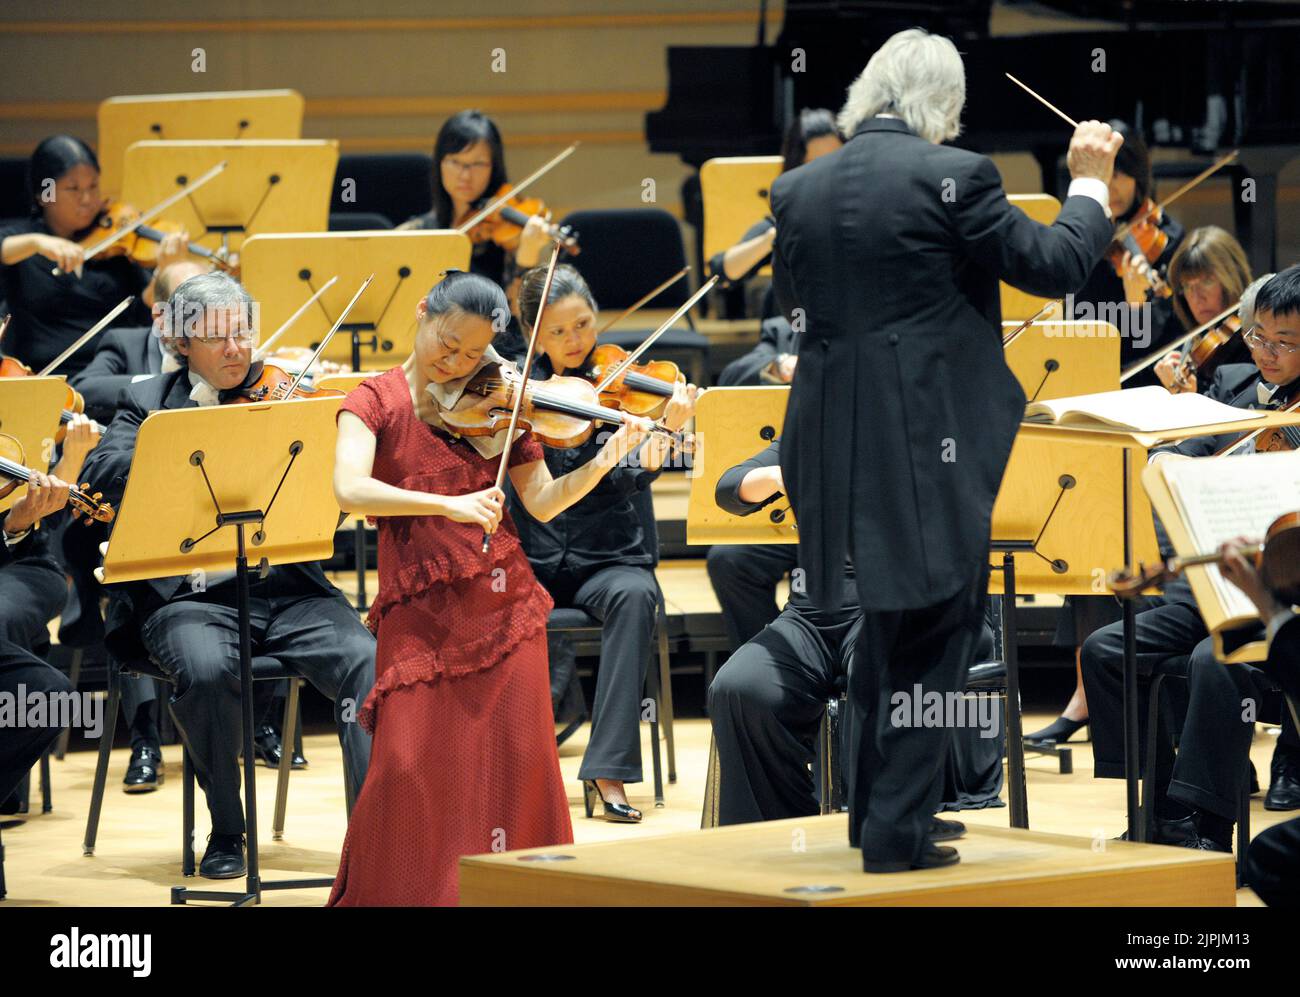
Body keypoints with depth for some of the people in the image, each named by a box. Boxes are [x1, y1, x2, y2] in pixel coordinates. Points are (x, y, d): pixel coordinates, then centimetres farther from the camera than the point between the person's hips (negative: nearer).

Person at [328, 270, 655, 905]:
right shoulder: (375, 402, 0)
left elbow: (542, 502, 1)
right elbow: (350, 490, -17)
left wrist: (603, 462, -17)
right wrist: (448, 504, -28)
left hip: (502, 601, 2)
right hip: (418, 608, -2)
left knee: (518, 755, -4)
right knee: (410, 763, -10)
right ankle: (395, 889, 11)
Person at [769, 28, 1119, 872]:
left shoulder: (799, 189, 4)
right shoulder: (951, 176, -13)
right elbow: (1055, 265, -6)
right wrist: (1091, 182, 10)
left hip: (839, 443, 6)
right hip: (933, 443, -6)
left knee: (886, 625, 22)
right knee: (934, 634, 3)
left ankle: (875, 810, 29)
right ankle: (899, 833, 0)